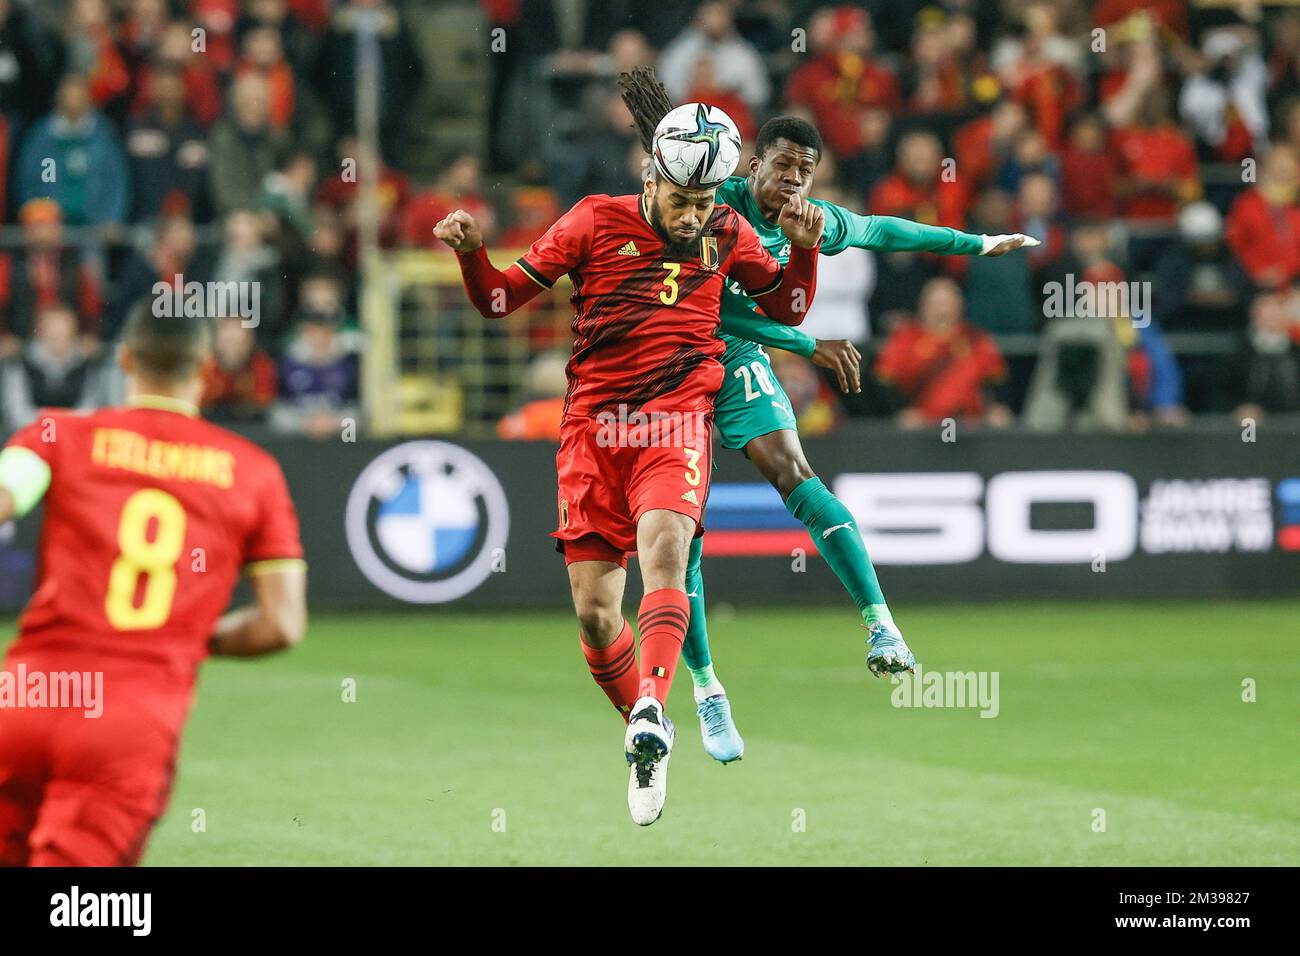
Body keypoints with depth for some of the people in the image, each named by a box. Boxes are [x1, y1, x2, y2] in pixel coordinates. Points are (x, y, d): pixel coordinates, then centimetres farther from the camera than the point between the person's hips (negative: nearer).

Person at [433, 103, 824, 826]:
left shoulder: (726, 234, 9)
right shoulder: (597, 222, 4)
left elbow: (788, 308, 21)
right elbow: (502, 299, 7)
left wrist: (803, 248, 3)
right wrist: (470, 251, -12)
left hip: (676, 421, -1)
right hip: (594, 427, 1)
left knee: (664, 548, -30)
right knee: (595, 612, -3)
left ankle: (651, 711, -41)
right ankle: (645, 734, 18)